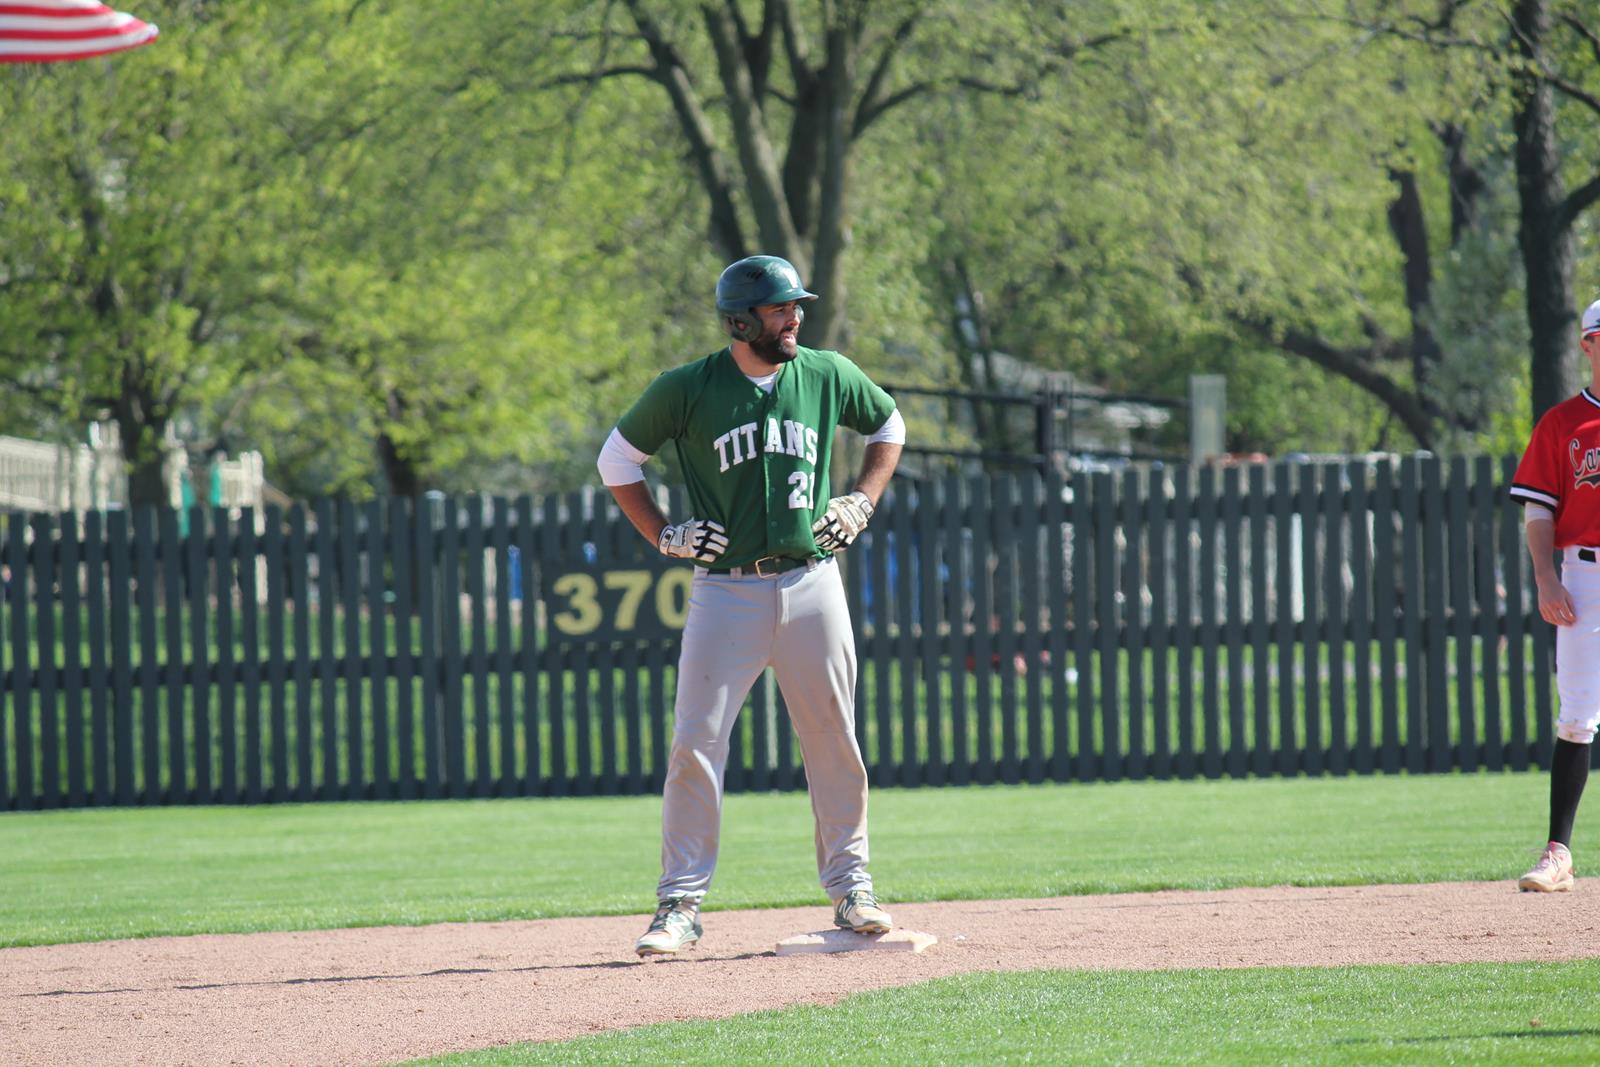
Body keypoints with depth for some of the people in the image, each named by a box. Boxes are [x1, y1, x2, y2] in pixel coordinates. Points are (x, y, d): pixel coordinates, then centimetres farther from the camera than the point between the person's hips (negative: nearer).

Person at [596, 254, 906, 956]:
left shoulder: (828, 376, 3)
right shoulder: (687, 389, -4)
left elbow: (888, 425, 21)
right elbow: (617, 459, 9)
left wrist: (862, 503, 8)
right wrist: (663, 536, -1)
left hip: (810, 581, 2)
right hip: (725, 591, -2)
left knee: (834, 742, 5)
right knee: (696, 743, -7)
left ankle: (850, 890, 17)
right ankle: (681, 904, -1)